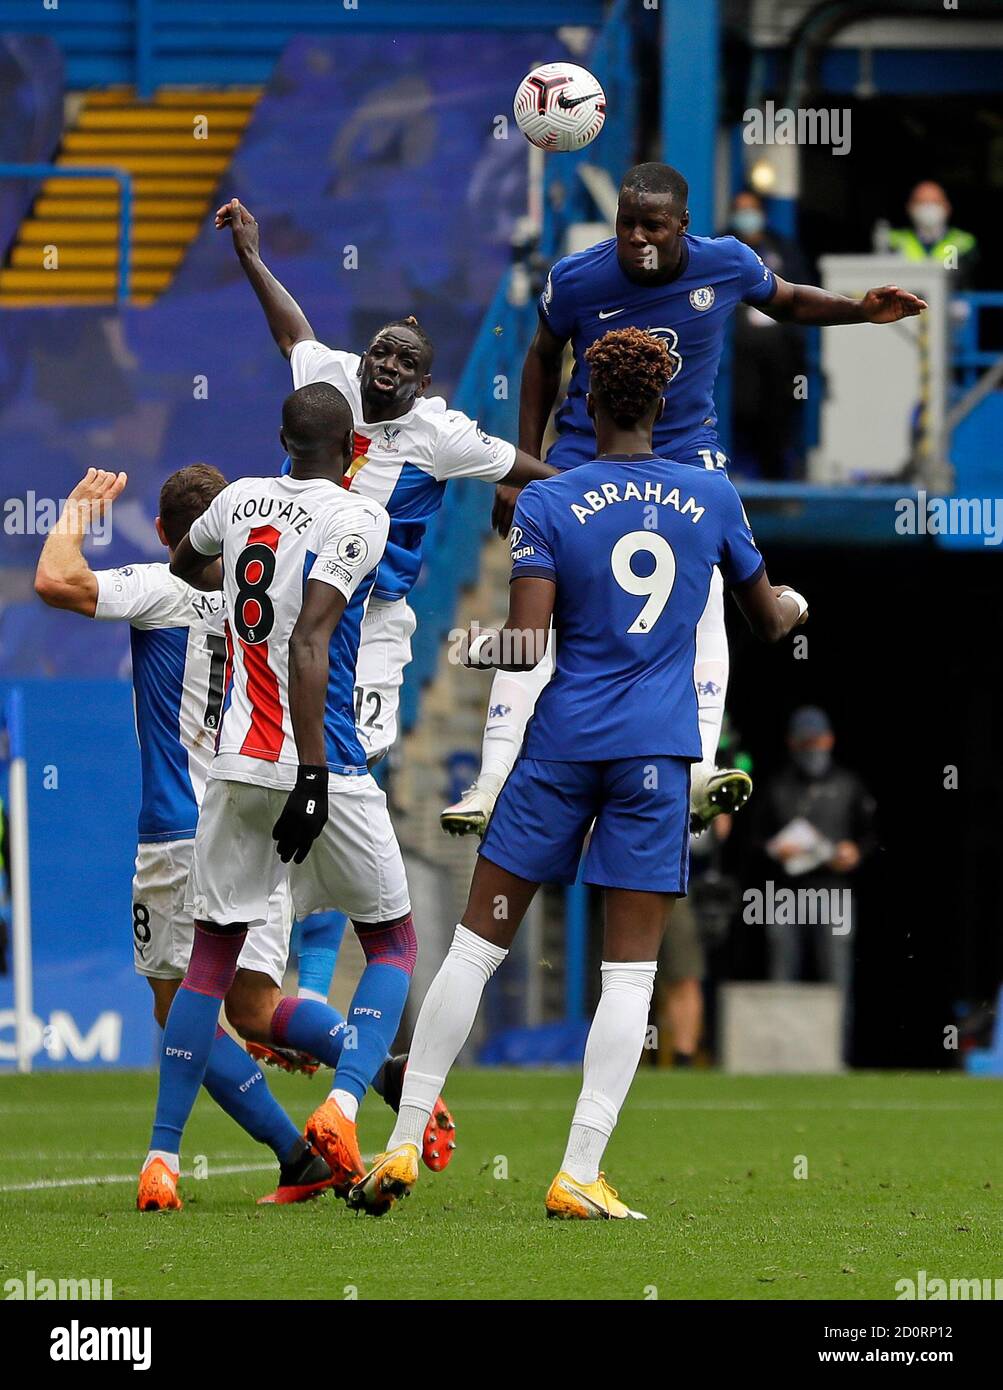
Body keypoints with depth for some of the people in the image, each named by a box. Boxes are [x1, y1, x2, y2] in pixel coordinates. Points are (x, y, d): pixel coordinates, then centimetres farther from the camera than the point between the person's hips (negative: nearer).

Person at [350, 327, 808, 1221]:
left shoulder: (548, 504, -4)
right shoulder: (712, 497, 4)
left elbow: (528, 645, -12)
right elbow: (768, 622, 17)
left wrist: (475, 646, 9)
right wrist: (792, 606, 40)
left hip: (565, 742, 0)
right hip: (659, 749, 0)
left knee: (478, 943, 8)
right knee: (631, 970, 1)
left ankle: (403, 1147, 7)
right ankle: (580, 1175, -8)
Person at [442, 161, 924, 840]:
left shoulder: (726, 264, -11)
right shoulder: (577, 279, -14)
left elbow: (788, 301, 11)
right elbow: (545, 357, 6)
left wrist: (861, 309, -7)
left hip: (685, 456, 1)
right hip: (585, 459, -1)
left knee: (703, 603, -20)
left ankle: (698, 770, -24)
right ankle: (494, 781, -10)